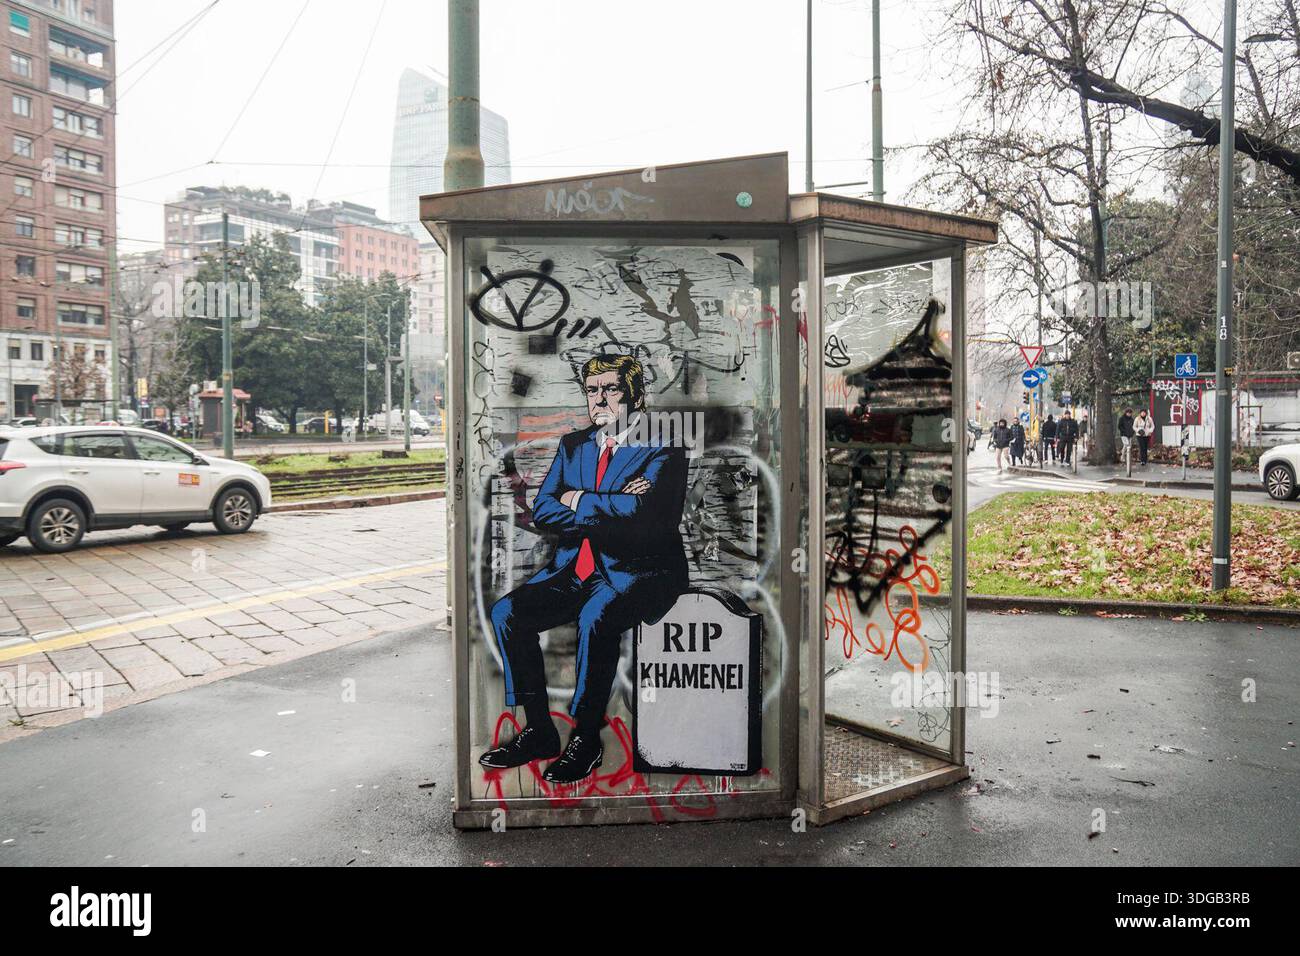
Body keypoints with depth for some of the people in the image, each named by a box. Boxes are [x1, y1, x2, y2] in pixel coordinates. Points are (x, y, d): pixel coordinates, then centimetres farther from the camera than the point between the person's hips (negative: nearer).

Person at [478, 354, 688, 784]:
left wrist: (579, 500, -8)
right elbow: (542, 510, 3)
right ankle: (539, 730, -3)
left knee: (596, 618, -34)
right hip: (574, 568, 6)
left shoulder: (663, 450, -4)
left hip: (637, 572, -6)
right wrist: (610, 507, -11)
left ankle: (586, 739, -16)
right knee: (507, 613, -14)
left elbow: (641, 511, -23)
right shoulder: (573, 445, 15)